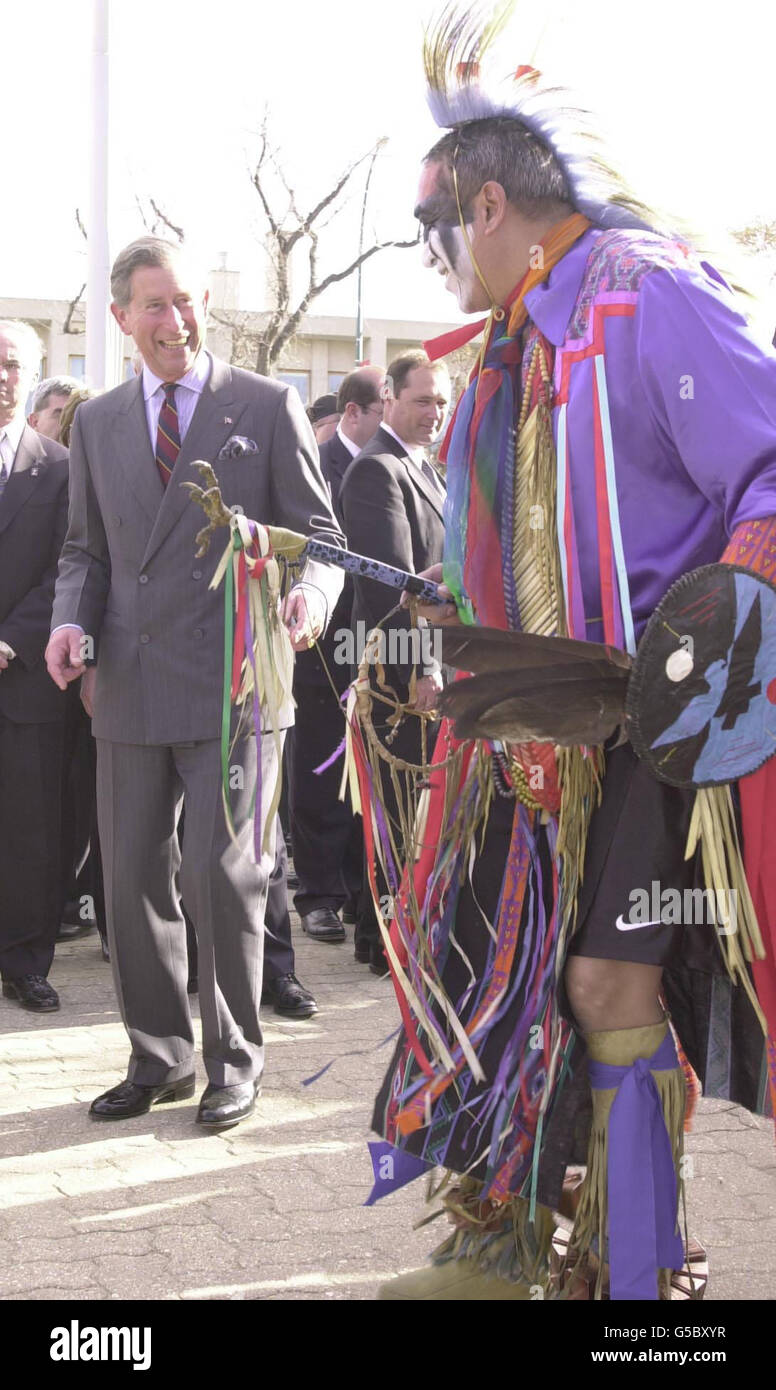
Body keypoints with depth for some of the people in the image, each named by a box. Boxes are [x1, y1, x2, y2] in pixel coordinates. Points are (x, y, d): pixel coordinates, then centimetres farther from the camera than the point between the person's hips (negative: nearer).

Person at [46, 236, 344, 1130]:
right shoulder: (96, 424, 14)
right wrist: (71, 621, -2)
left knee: (224, 875, -3)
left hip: (232, 682, -4)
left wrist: (309, 594, -20)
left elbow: (317, 534, 2)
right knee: (132, 879, 9)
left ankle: (233, 1062, 14)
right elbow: (86, 549, 18)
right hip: (129, 687, 4)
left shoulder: (267, 408, 3)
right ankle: (158, 1058, 24)